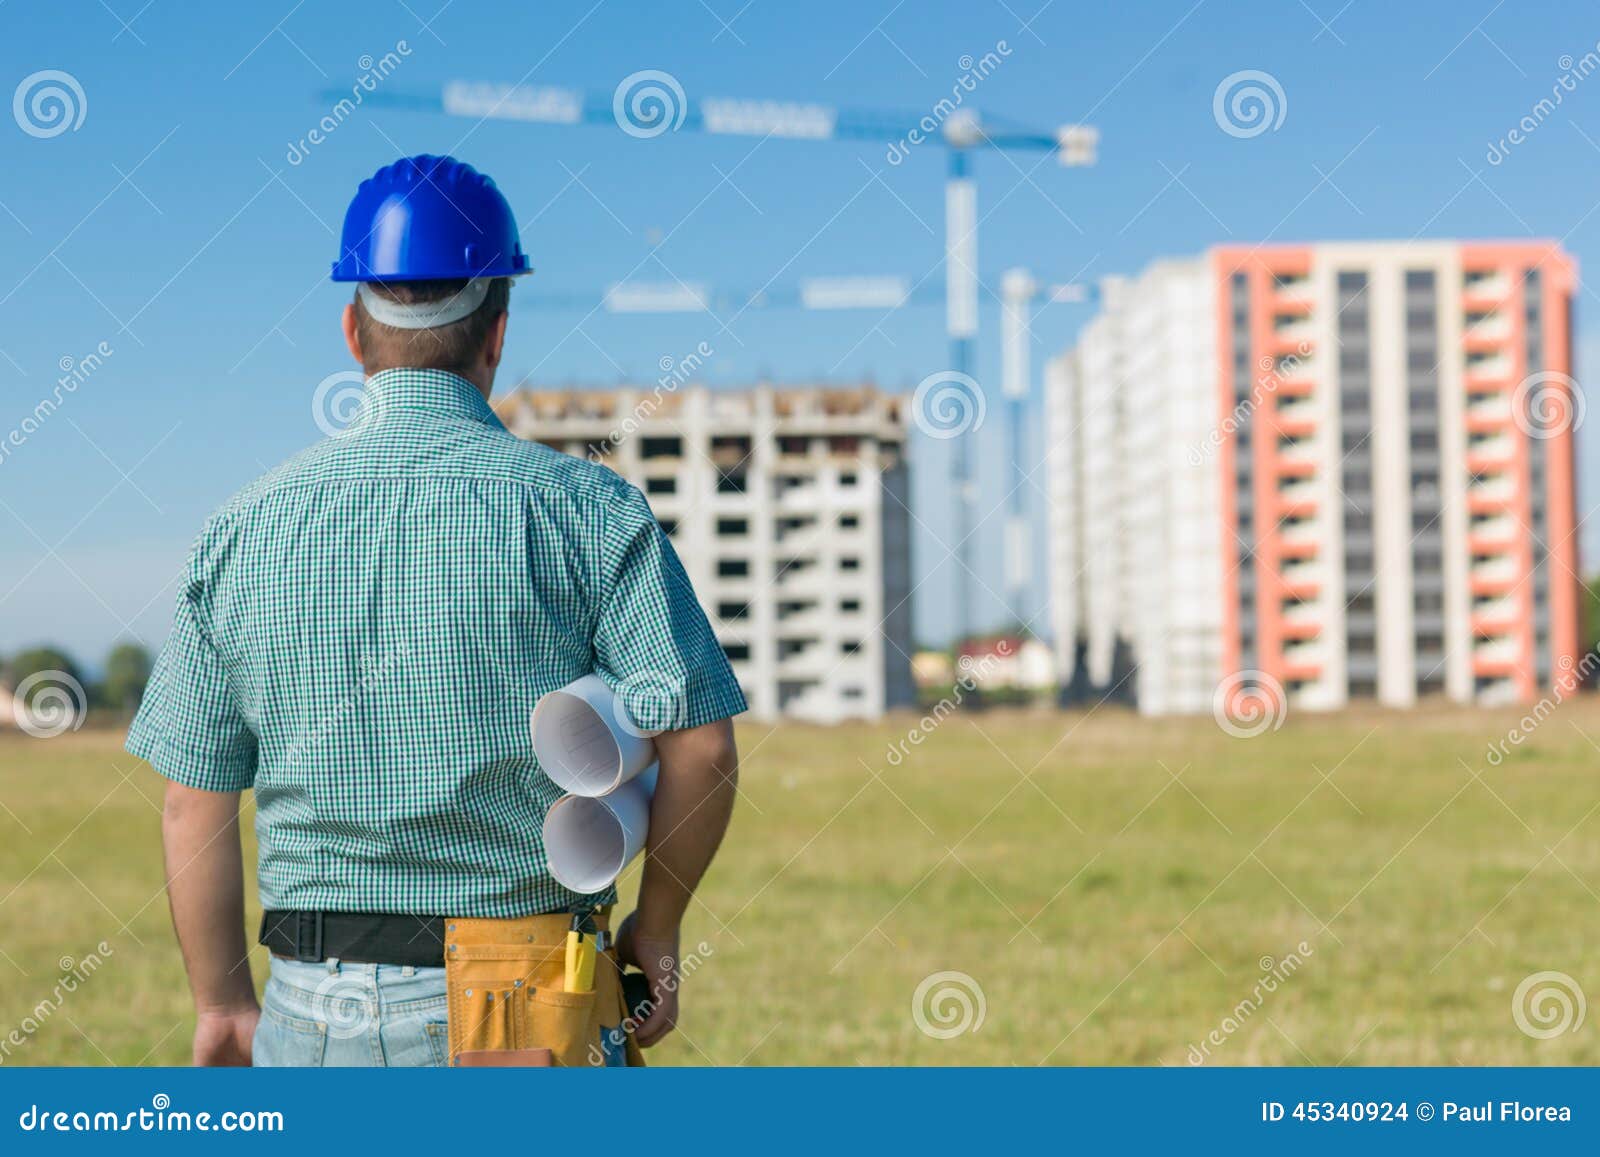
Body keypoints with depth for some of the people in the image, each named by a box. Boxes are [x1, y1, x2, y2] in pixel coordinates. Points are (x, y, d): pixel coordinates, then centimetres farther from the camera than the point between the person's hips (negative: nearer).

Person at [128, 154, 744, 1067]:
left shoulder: (244, 529, 3)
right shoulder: (583, 508, -5)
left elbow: (193, 804, 5)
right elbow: (702, 747, -10)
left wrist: (223, 1005, 15)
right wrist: (655, 929, 5)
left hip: (318, 1006, 2)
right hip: (530, 995, -2)